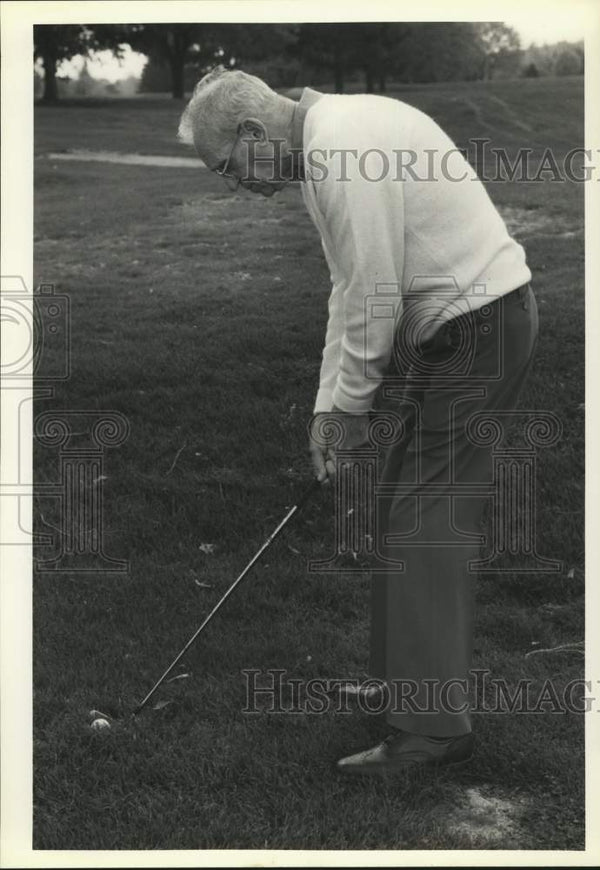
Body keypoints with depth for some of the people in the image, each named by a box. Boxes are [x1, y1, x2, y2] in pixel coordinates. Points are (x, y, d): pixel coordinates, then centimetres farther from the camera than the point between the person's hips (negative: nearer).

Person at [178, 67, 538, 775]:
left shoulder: (343, 152, -19)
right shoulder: (332, 140, 14)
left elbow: (375, 298, -20)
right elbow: (352, 288, 16)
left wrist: (352, 405, -6)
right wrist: (328, 406, 14)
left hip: (472, 329, -10)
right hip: (480, 321, 10)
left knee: (423, 520, -8)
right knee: (413, 503, 16)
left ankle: (431, 725, -3)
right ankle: (412, 678, 28)